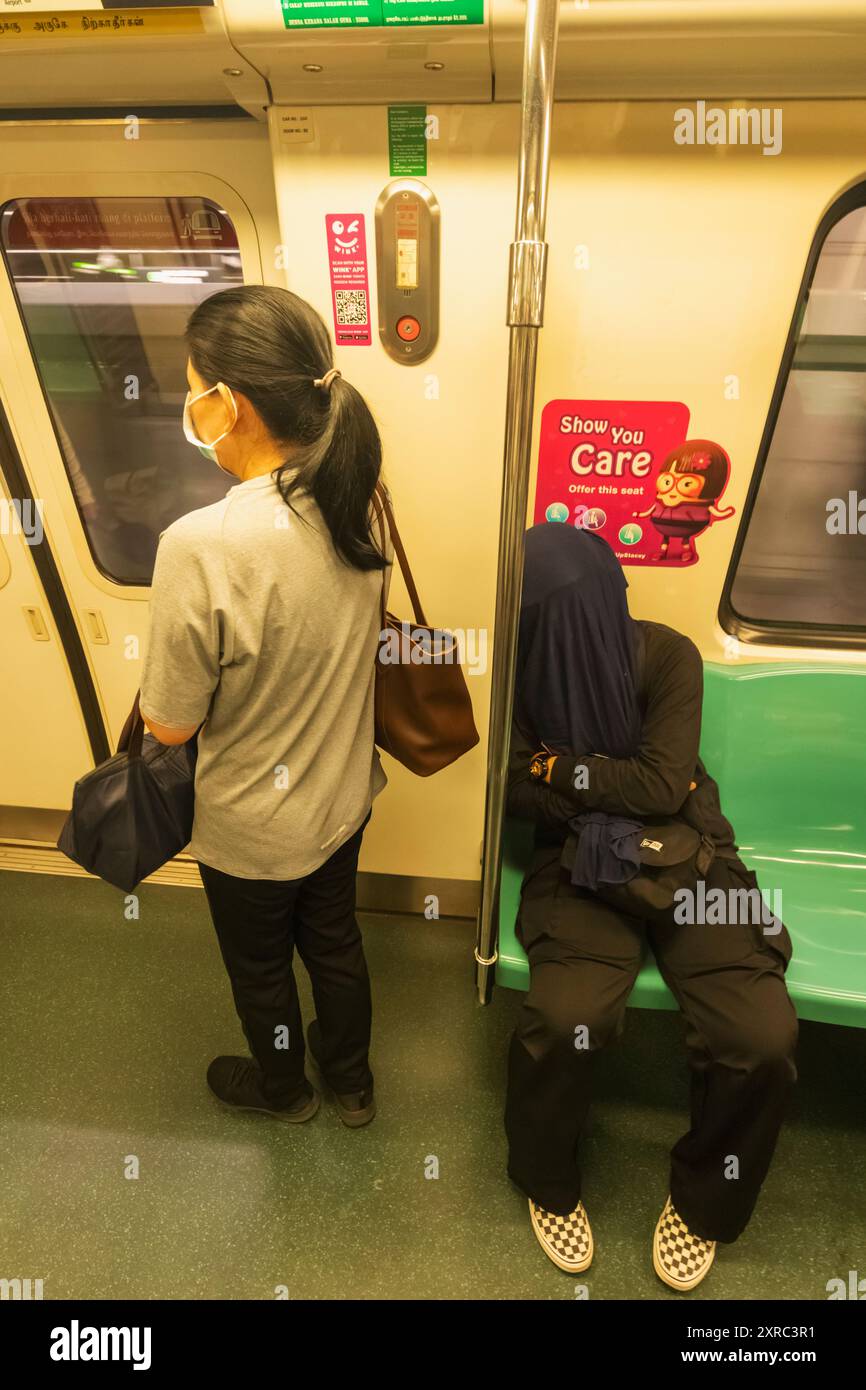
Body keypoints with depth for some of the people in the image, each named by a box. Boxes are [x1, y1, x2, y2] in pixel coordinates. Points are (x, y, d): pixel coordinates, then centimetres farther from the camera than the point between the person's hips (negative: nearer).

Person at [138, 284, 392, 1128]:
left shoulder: (201, 546, -32)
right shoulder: (355, 501, -12)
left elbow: (170, 724, -20)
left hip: (252, 828, -5)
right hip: (343, 796, 6)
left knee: (260, 968, 25)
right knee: (335, 942, 29)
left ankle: (283, 1090, 56)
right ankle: (351, 1083, 56)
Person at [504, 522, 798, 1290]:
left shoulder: (668, 654, -7)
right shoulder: (524, 666, -3)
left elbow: (664, 785, -16)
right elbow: (518, 789, -8)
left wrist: (564, 767, -11)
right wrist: (627, 790, -12)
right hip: (581, 865, 0)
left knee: (763, 1038, -20)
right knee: (562, 1019, -27)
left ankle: (702, 1201, 15)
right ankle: (551, 1186, 10)